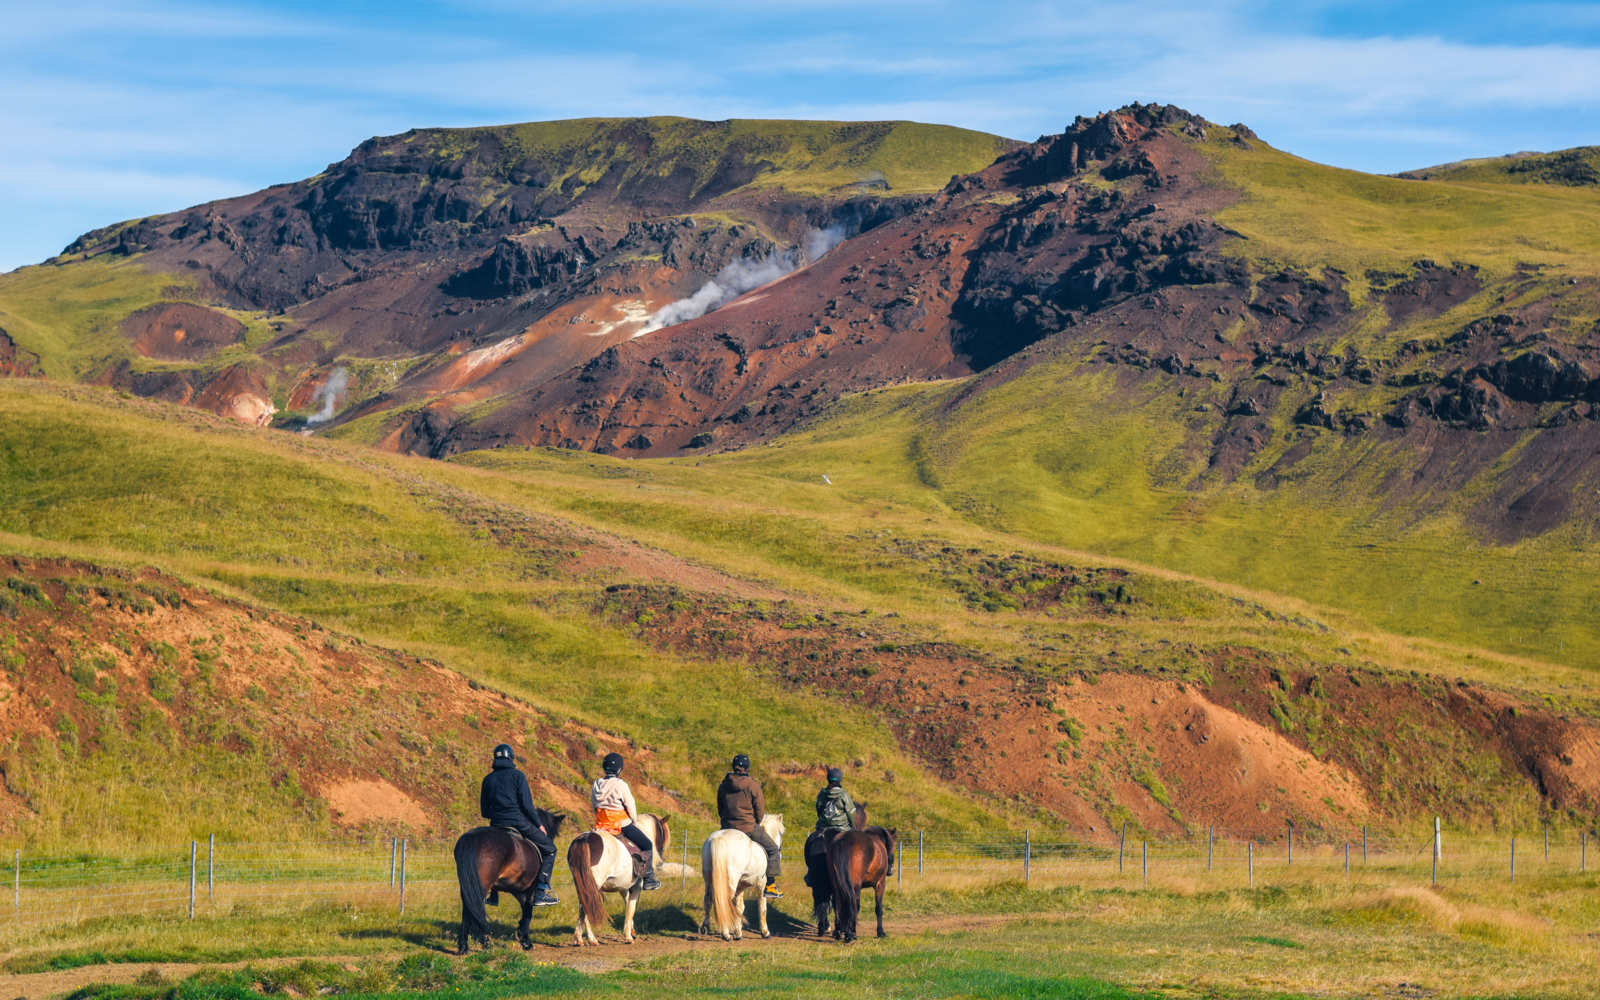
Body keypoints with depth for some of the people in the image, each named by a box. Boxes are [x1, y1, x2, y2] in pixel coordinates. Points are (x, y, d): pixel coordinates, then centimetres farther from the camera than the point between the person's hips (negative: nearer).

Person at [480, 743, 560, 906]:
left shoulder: (488, 779, 10)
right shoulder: (517, 775, -3)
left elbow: (484, 811, 12)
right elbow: (527, 805, -9)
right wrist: (539, 824, 4)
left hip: (496, 825, 5)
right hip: (518, 822, -5)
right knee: (549, 848, 8)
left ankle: (493, 893, 22)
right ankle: (541, 892, -3)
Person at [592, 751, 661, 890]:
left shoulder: (596, 785, 2)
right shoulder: (621, 785, -15)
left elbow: (595, 807, 10)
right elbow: (631, 808, -11)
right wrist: (634, 821, 8)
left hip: (602, 826, 5)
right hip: (622, 825, -5)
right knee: (647, 845, 10)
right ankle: (648, 878, 7)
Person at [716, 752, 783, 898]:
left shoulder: (723, 786, 5)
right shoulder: (753, 785, -9)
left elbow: (720, 810, 13)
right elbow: (760, 811, -4)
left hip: (727, 828, 4)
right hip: (748, 827, -4)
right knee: (772, 849, 10)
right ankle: (770, 885, 5)